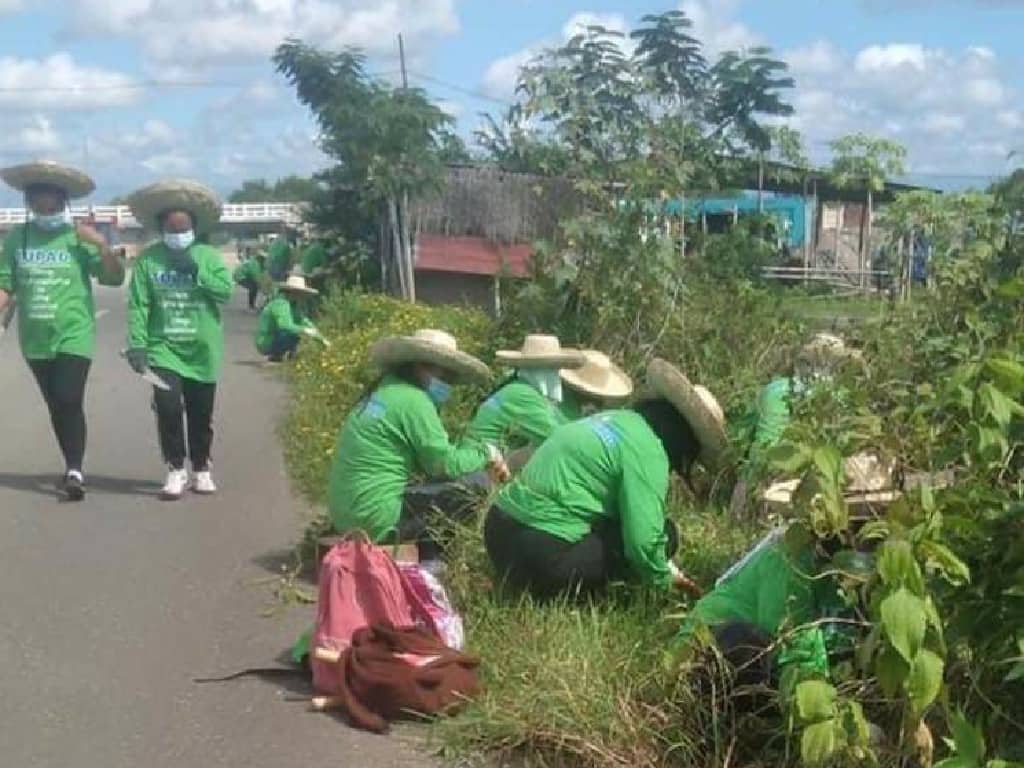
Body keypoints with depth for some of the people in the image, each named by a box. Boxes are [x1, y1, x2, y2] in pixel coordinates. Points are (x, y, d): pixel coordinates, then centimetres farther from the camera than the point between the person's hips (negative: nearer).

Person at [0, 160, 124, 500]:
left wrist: (102, 245, -22)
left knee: (70, 402, -12)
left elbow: (116, 278, -9)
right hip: (35, 340, 4)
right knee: (55, 406, 13)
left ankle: (74, 470, -5)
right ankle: (73, 467, 25)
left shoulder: (79, 238, -7)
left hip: (73, 335, -4)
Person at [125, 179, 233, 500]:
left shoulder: (209, 256, 1)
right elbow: (138, 305, -5)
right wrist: (137, 344, -12)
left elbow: (225, 291, -11)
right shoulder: (148, 259, -2)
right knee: (167, 406, -16)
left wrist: (195, 270, -17)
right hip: (164, 348, -1)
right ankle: (176, 469, 0)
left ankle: (201, 469, 27)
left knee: (201, 414, 9)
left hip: (202, 350, 1)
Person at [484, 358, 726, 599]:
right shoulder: (647, 452, -13)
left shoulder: (621, 418, 15)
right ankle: (563, 593, -2)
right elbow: (644, 541, -18)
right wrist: (665, 576, 4)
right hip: (544, 556, -9)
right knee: (663, 533, 0)